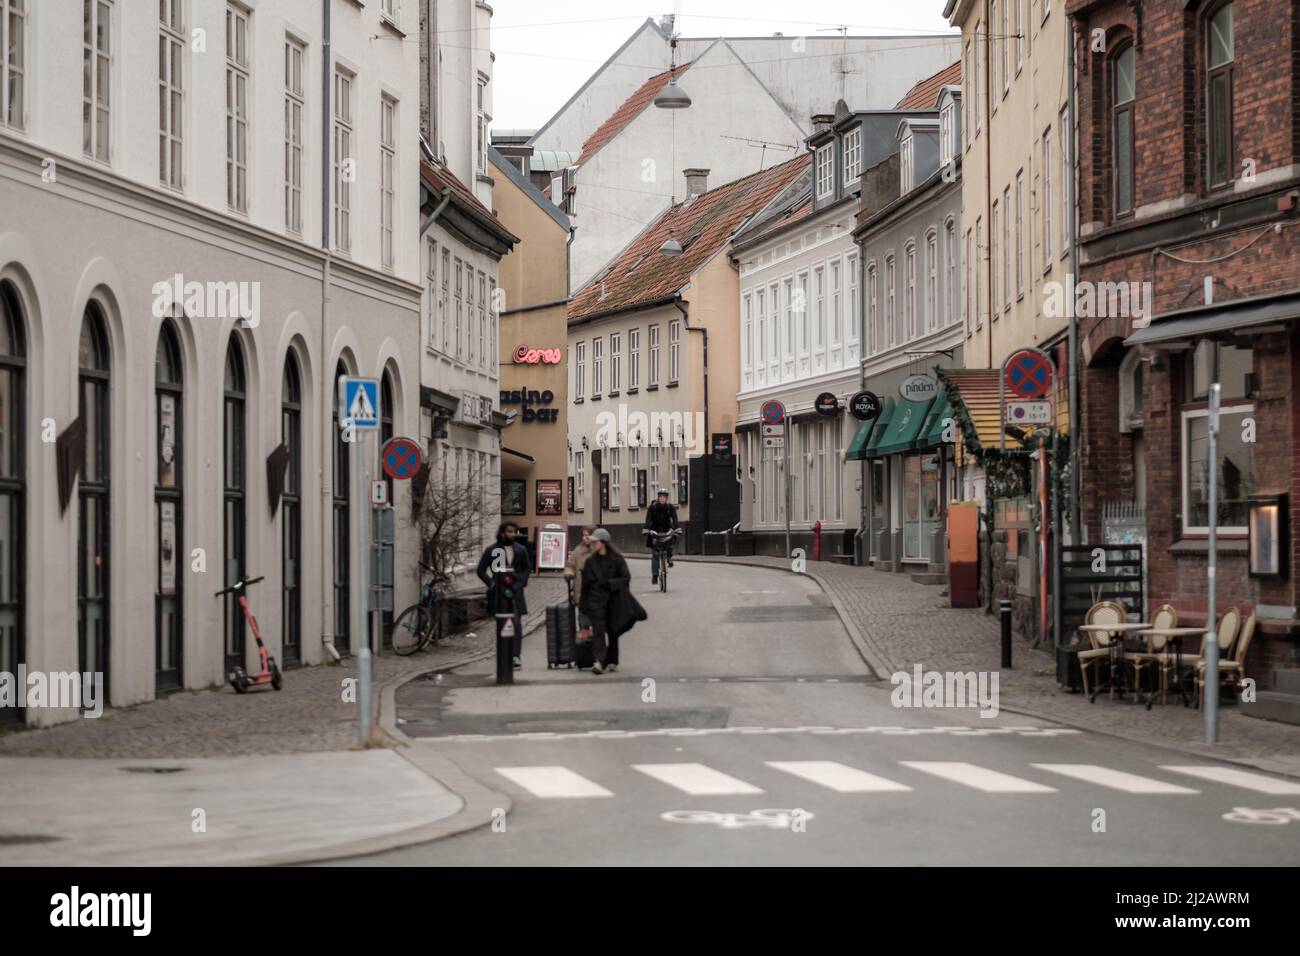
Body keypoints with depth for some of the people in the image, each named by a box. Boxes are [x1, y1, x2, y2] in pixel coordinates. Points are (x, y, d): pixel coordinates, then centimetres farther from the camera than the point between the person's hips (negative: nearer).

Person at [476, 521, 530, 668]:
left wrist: (521, 582, 4)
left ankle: (516, 656, -8)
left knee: (516, 624, -8)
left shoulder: (520, 550, 10)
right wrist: (491, 583, -6)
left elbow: (526, 569, 21)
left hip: (515, 591, 1)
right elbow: (481, 570, 5)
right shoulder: (491, 550, 2)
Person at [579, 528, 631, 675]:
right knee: (598, 630, -12)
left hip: (614, 602, 0)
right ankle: (599, 661, -18)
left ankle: (612, 661, 22)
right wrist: (583, 604, 6)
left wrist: (609, 583, -17)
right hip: (596, 602, 1)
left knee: (613, 631, 9)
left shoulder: (616, 560, -2)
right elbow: (585, 584, 8)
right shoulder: (590, 561, 6)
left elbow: (626, 578, -4)